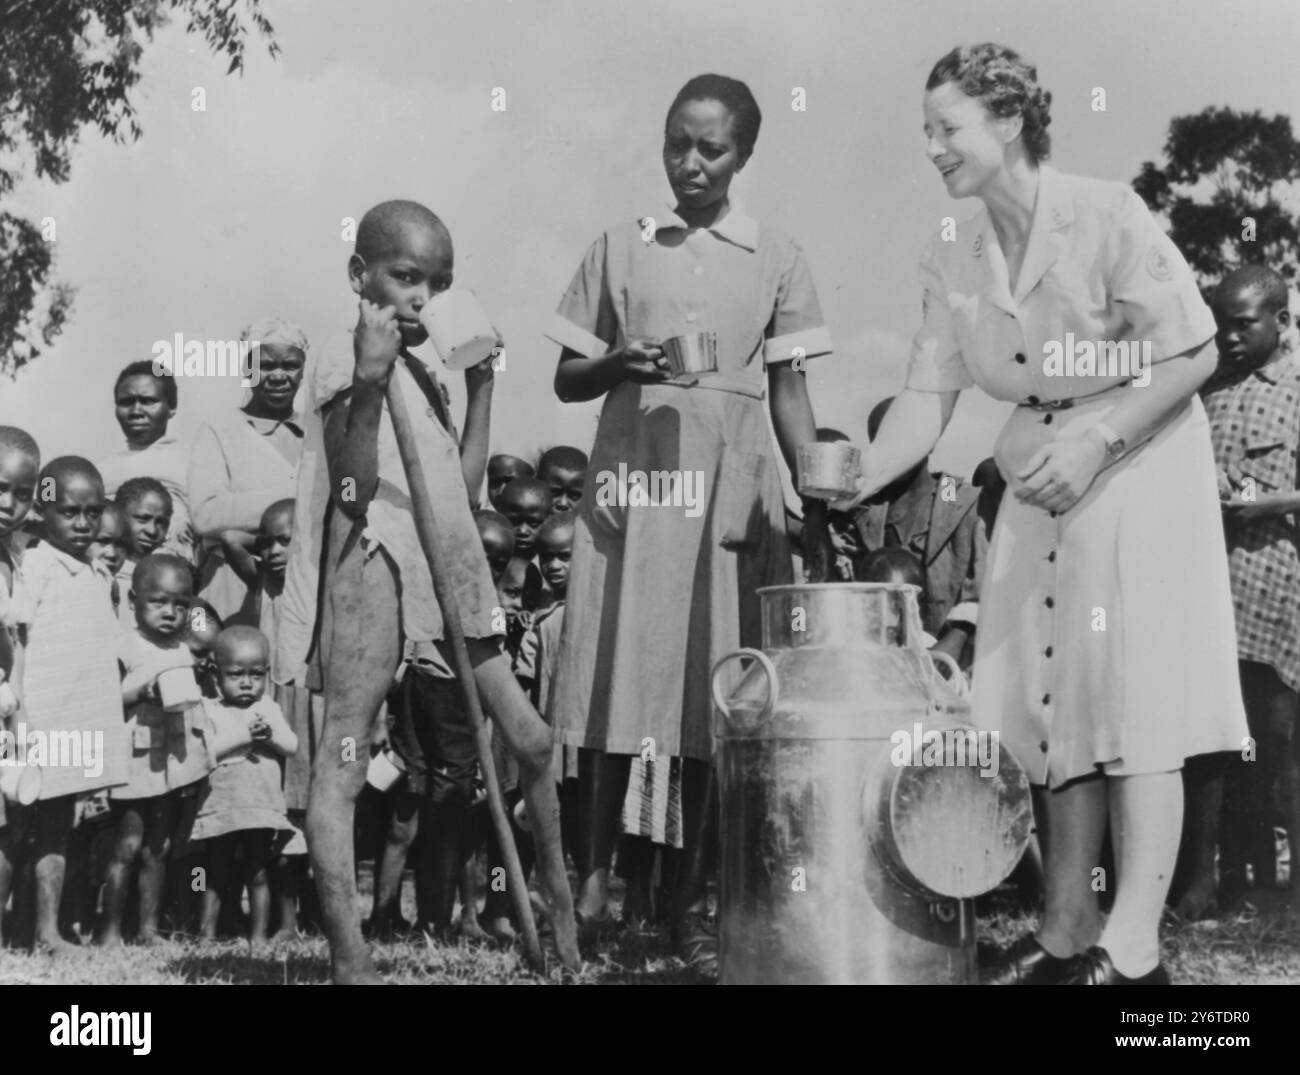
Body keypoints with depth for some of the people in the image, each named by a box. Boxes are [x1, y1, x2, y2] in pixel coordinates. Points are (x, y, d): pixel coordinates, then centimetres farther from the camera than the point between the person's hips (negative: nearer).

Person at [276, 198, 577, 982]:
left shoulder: (423, 371, 19)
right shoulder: (345, 364, -6)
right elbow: (354, 488, -17)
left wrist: (482, 382, 17)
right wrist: (368, 382, -27)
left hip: (449, 565, 8)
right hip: (375, 562, -8)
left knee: (532, 738, 13)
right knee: (344, 762, -9)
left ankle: (560, 898, 31)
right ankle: (350, 956, -9)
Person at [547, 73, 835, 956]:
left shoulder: (777, 260, 7)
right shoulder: (619, 251, 8)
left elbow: (789, 397, 6)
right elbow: (567, 380, 9)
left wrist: (819, 510, -2)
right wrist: (618, 365, -12)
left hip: (730, 497, 0)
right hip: (630, 487, 0)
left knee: (713, 697, 1)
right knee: (614, 685, -2)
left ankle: (695, 895, 10)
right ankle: (594, 879, 8)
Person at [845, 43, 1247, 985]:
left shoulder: (1107, 218, -17)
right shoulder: (954, 265, 1)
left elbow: (1193, 355, -14)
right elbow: (927, 402, 1)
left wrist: (1099, 438, -22)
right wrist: (849, 486, -11)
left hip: (1139, 472, -6)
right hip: (1040, 484, 6)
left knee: (1134, 698, -9)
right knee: (1052, 700, 6)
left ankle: (1133, 948, -9)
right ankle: (1068, 932, 14)